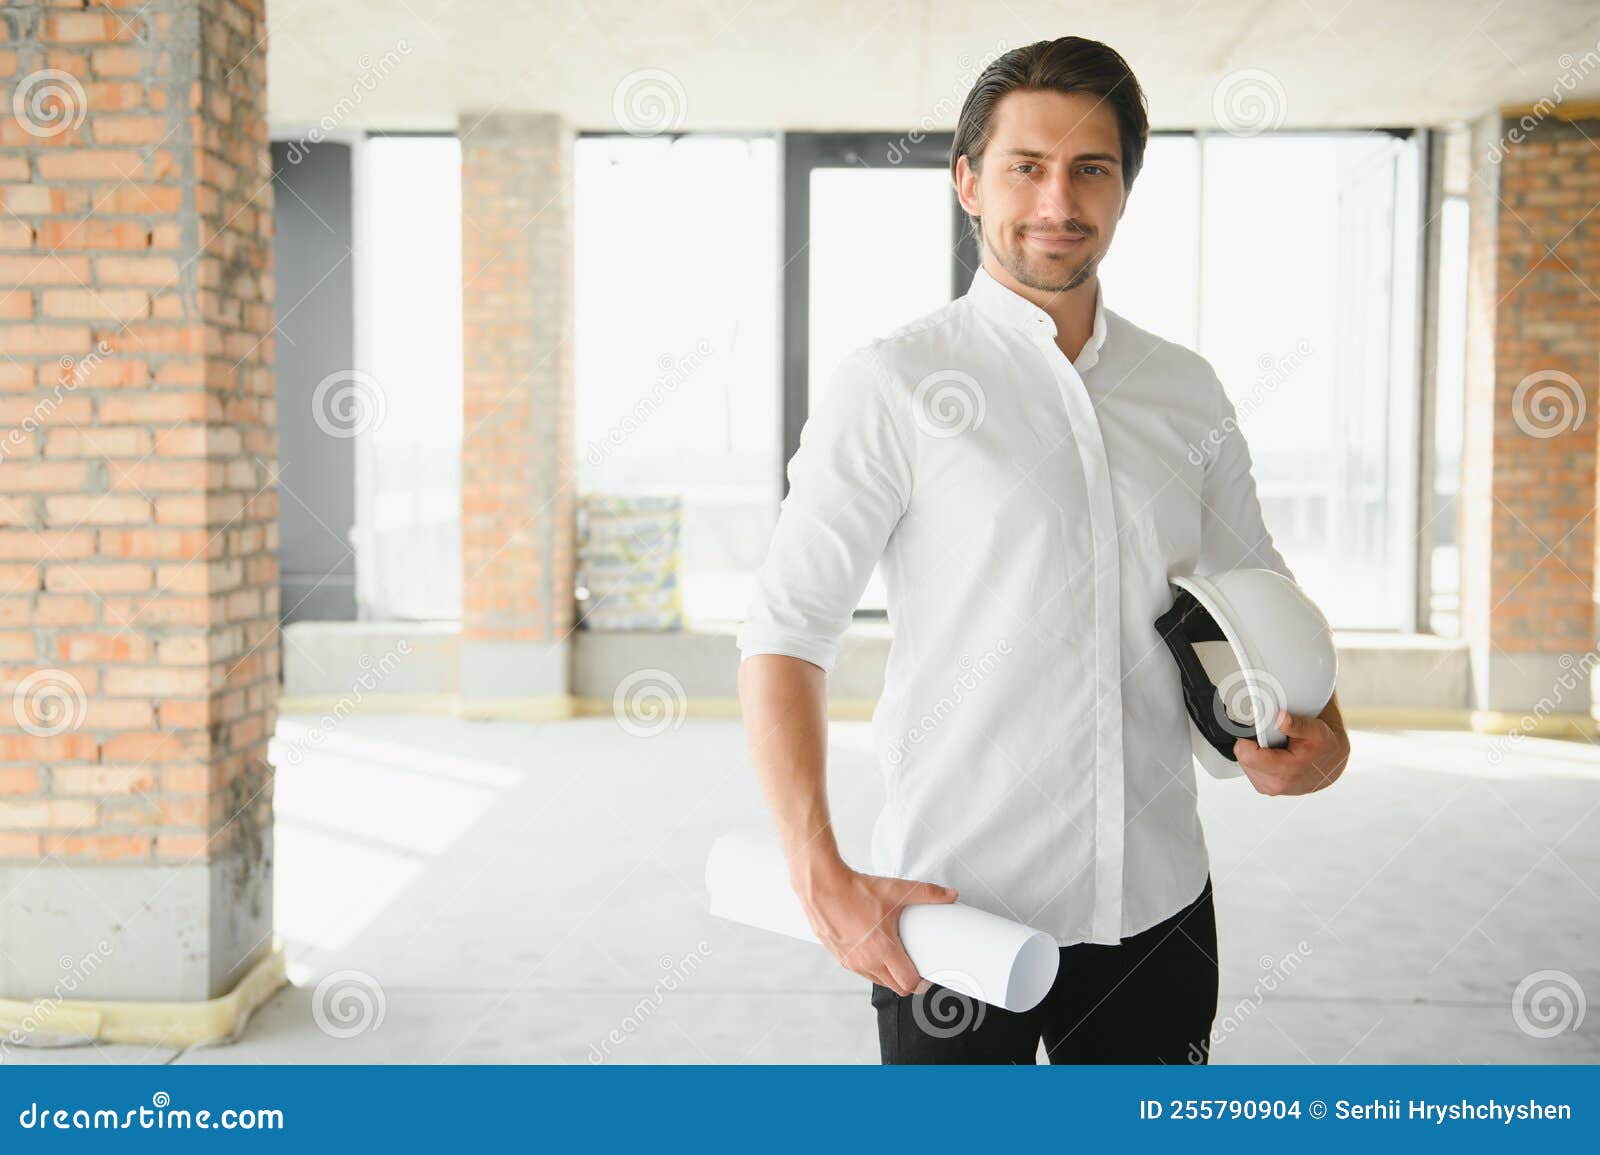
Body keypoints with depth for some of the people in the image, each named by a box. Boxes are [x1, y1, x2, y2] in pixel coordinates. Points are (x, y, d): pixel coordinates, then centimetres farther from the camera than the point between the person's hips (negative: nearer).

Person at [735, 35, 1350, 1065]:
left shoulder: (1190, 391, 7)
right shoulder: (894, 385, -6)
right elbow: (786, 631, -9)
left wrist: (1323, 728, -2)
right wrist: (822, 876, -20)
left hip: (1158, 900, 4)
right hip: (957, 905, -4)